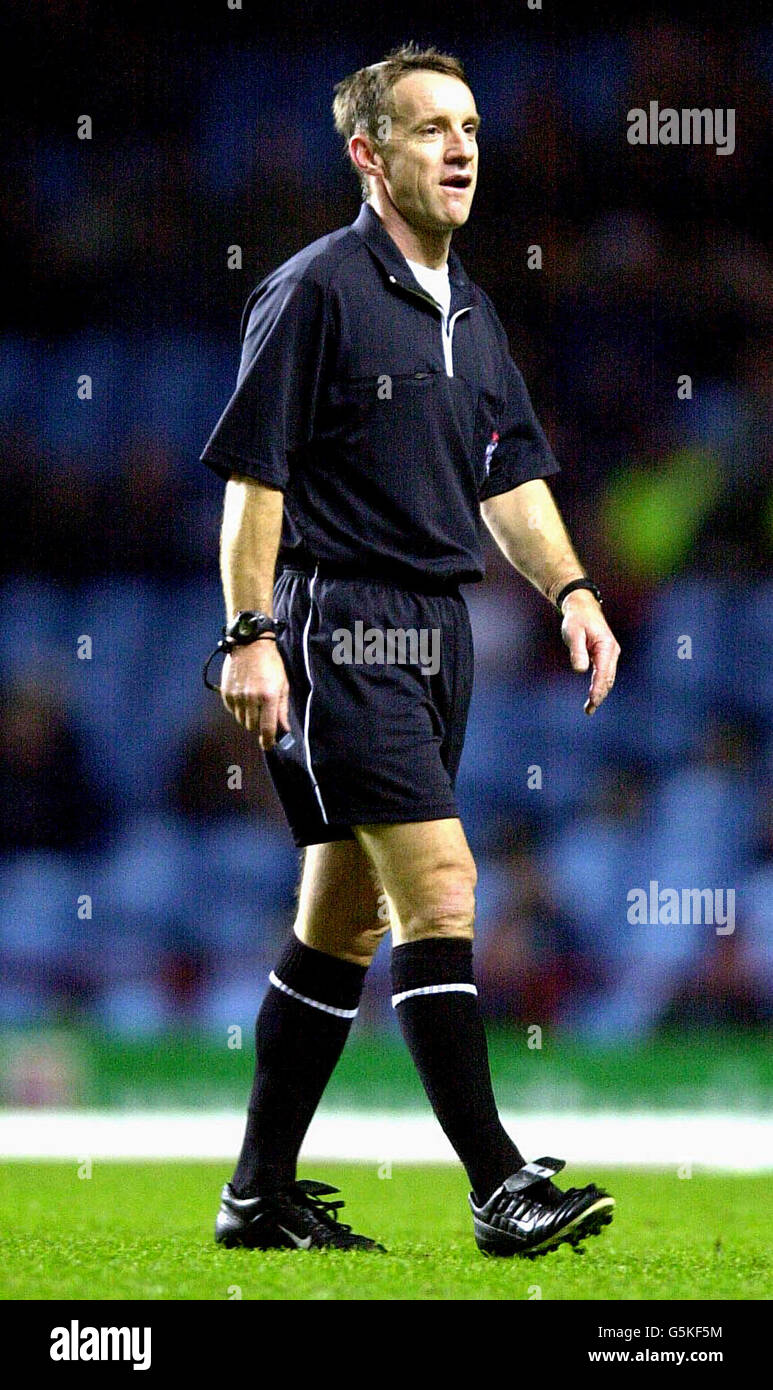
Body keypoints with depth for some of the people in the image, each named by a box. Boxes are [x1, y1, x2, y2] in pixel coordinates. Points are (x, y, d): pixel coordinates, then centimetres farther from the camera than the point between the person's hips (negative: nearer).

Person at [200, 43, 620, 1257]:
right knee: (440, 884, -16)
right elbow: (255, 474, -10)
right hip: (341, 627, -8)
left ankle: (262, 1194, 16)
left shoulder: (470, 314, 16)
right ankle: (500, 1187, -17)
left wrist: (571, 590, 5)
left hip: (437, 633, 9)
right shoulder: (316, 290, -8)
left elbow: (511, 478, 20)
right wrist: (251, 635, -16)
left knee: (345, 920, 10)